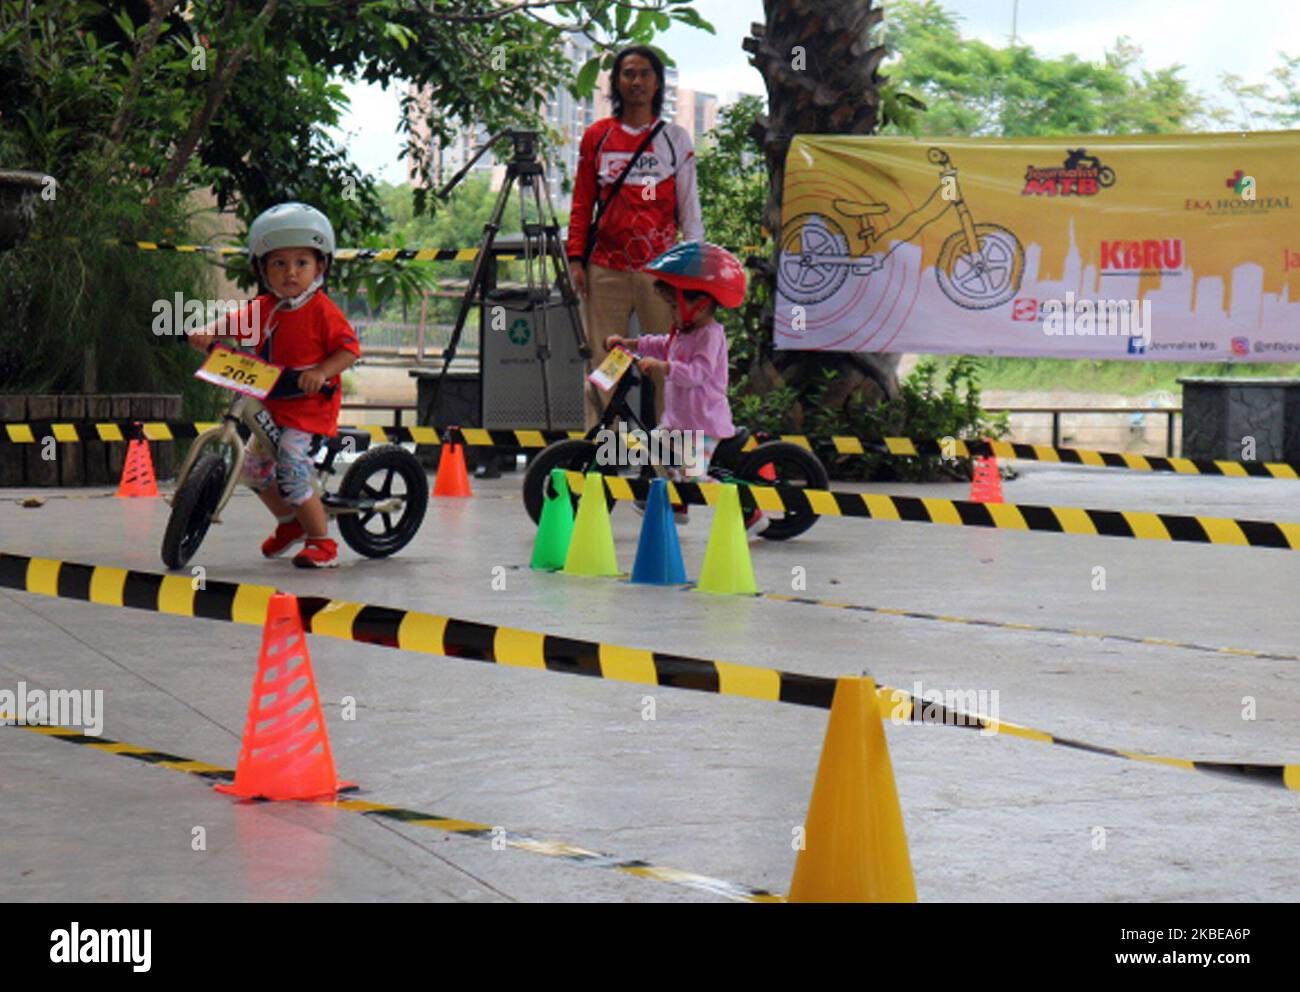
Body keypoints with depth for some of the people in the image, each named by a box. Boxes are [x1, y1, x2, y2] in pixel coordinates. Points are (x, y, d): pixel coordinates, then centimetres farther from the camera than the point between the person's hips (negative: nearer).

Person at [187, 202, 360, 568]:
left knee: (291, 472, -19)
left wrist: (321, 372, -30)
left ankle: (322, 542, -6)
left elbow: (350, 347, -15)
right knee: (252, 467, 17)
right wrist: (207, 333, -18)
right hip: (273, 407, 8)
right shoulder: (264, 308, 7)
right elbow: (235, 322, 3)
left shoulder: (322, 310, -12)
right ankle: (290, 523, 38)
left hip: (310, 406, -8)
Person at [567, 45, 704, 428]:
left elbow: (689, 205, 9)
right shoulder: (597, 137, 11)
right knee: (602, 365, 1)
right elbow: (581, 203, 13)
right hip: (606, 269, 1)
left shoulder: (675, 138, 9)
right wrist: (576, 258, 4)